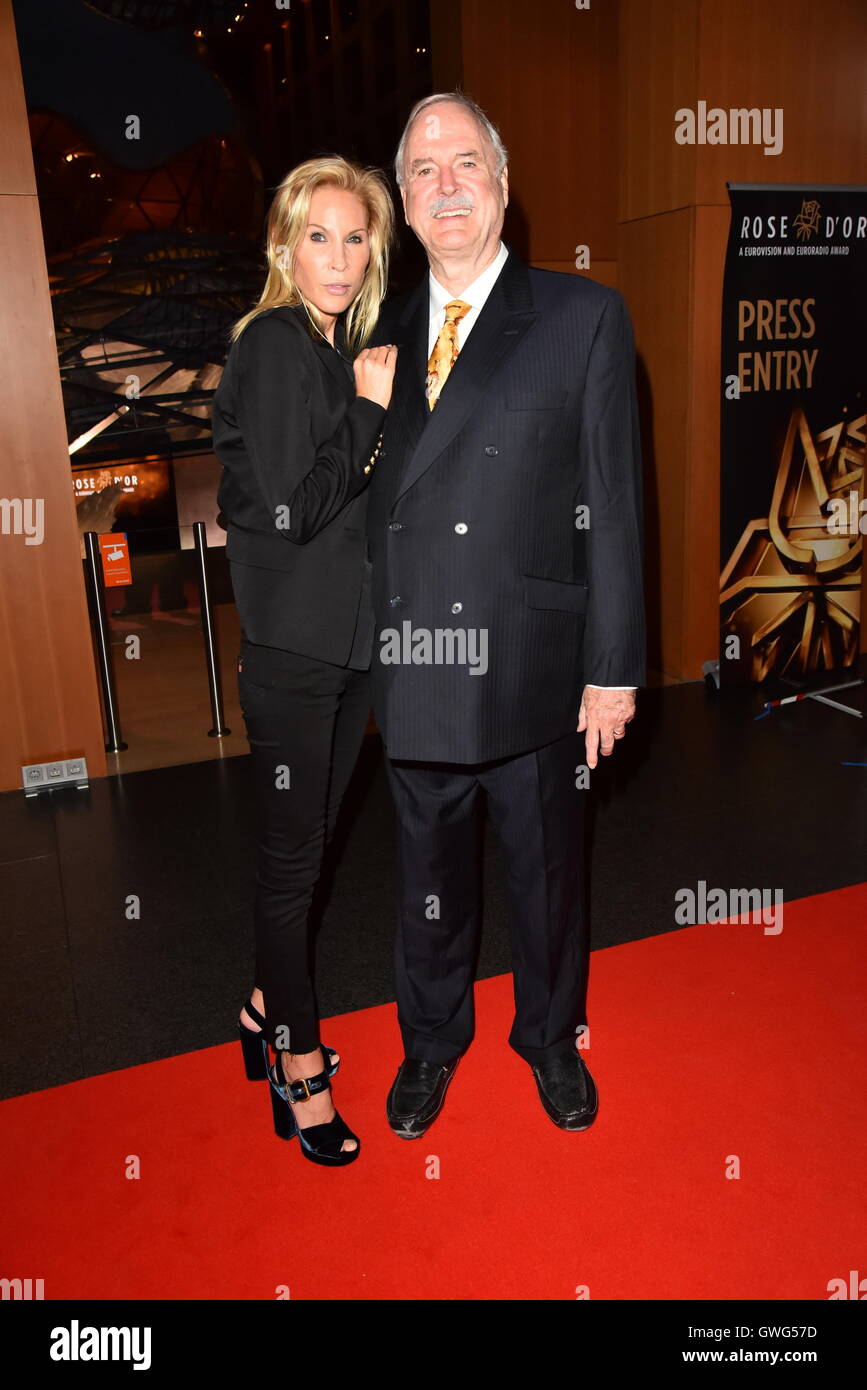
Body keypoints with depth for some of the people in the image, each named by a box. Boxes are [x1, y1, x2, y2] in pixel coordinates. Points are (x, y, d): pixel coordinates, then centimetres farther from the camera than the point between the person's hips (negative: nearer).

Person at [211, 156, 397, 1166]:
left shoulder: (348, 348, 13)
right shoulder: (272, 345, -11)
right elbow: (288, 508, -19)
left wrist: (381, 410, 3)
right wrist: (371, 409, -14)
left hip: (350, 636, 8)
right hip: (291, 646, -8)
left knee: (310, 841, 17)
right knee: (291, 855, 4)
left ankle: (269, 1006, 37)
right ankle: (299, 1062, 23)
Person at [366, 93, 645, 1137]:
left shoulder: (585, 318, -1)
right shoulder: (383, 333, 9)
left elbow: (612, 504, -5)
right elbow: (373, 500, 7)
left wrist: (614, 667, -7)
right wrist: (372, 646, 0)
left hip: (534, 672, -2)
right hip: (412, 673, 3)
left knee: (546, 873, 15)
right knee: (429, 877, 18)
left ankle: (551, 1040, 42)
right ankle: (431, 1043, 42)